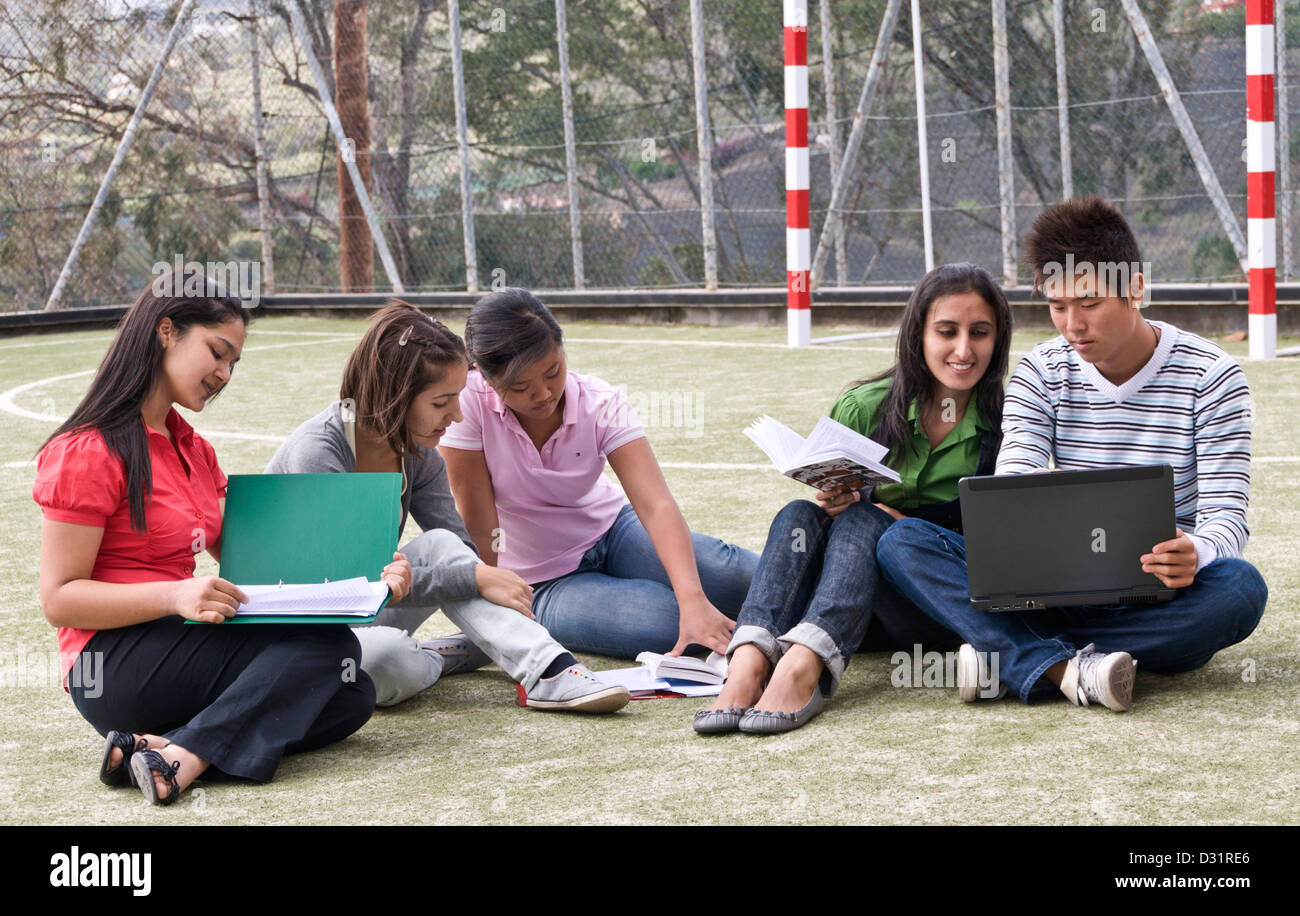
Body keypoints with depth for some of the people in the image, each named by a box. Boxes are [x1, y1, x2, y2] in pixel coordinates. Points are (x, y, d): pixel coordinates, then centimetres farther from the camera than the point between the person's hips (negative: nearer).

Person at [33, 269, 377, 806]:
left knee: (351, 697, -14)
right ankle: (186, 756, -29)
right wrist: (176, 596, -27)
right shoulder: (88, 452, -9)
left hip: (175, 646, 9)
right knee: (328, 642, -21)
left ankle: (164, 748, -24)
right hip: (114, 665, -9)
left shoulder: (190, 448, 20)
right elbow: (59, 598, -13)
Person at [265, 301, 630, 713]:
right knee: (388, 655, -38)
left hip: (367, 613, 7)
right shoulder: (316, 452, -24)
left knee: (440, 545, -18)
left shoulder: (415, 453, 1)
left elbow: (461, 547, -1)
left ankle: (547, 668, -25)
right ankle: (438, 659, -4)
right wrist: (473, 579, -28)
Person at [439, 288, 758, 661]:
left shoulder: (600, 403, -18)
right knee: (668, 624, -29)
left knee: (739, 578, -21)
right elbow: (480, 531, -19)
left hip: (611, 532, 3)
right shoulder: (469, 404, -24)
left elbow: (655, 504, -30)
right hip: (546, 585, -3)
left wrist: (692, 599, -43)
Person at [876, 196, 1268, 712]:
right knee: (902, 542, -20)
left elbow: (1226, 514, -10)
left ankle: (1005, 655, -35)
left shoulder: (1209, 377, -4)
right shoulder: (1040, 374, 3)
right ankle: (1068, 670, -43)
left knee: (1240, 586, -38)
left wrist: (1195, 553, -36)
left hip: (1162, 596, -2)